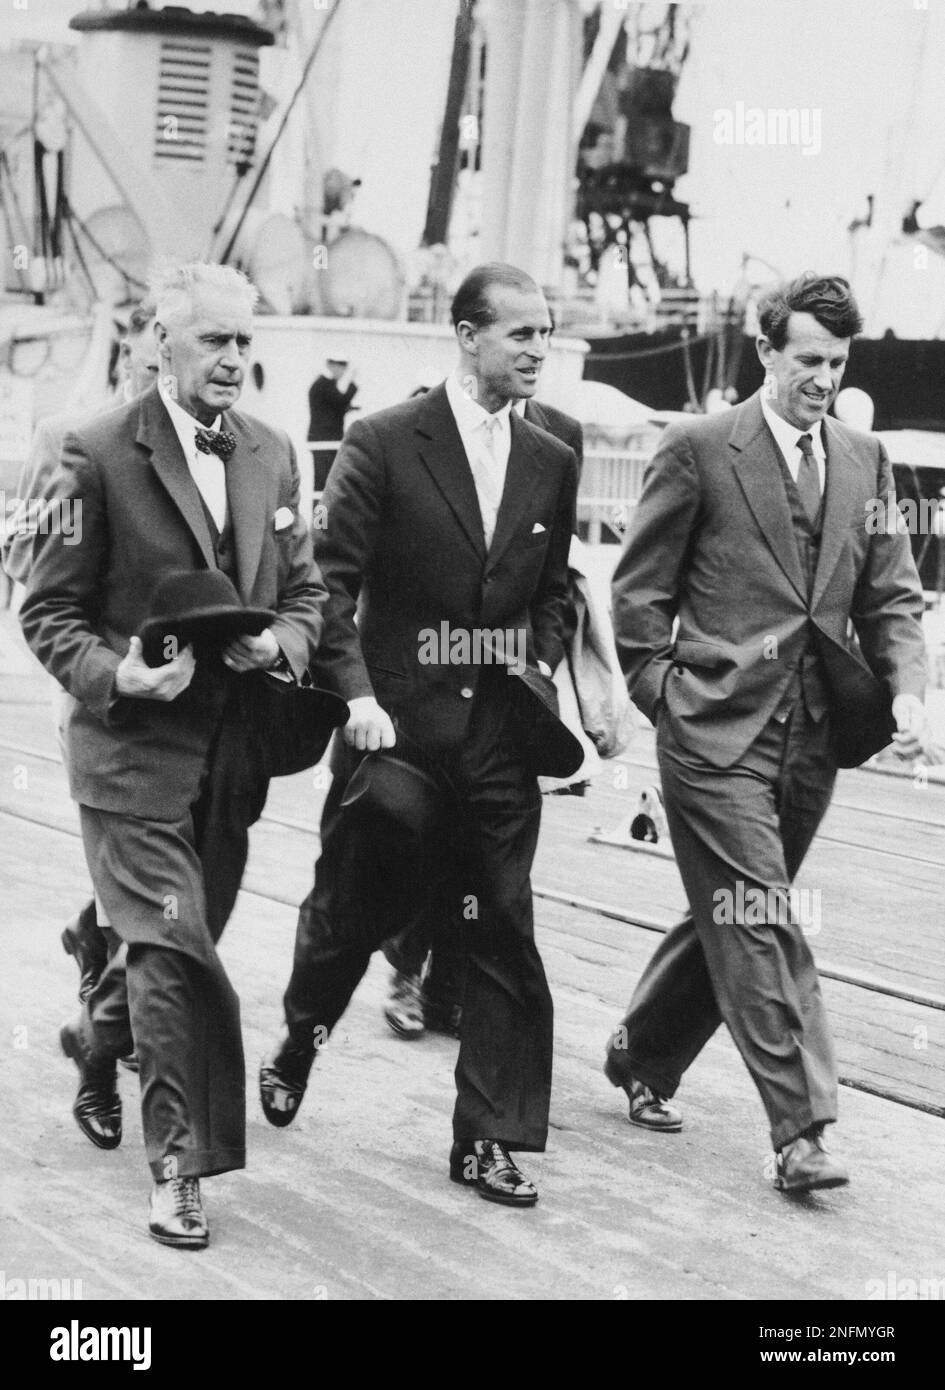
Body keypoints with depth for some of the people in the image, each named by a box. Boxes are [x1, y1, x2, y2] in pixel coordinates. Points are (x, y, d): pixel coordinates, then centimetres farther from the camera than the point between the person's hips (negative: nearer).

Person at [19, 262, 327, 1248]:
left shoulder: (271, 455, 9)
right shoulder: (99, 456, -9)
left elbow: (305, 589, 16)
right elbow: (48, 611, -6)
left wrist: (283, 641, -6)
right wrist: (115, 674, -22)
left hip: (232, 752, 6)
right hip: (135, 749, -6)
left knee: (172, 946, 17)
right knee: (173, 953, -11)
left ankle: (96, 1038, 47)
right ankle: (179, 1165, -1)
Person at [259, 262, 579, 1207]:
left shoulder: (551, 464, 8)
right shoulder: (383, 444, -7)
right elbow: (332, 582, -8)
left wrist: (542, 668, 4)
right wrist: (358, 694, -16)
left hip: (499, 734, 3)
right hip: (396, 724, -3)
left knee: (504, 935, 0)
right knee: (349, 909, 10)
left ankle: (488, 1139, 7)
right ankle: (295, 1047, 40)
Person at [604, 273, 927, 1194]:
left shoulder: (865, 462, 11)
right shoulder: (699, 451, -3)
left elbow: (891, 597, 13)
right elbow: (639, 591, 1)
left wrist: (905, 691, -3)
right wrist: (665, 698, -3)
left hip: (813, 737, 6)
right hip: (718, 730, -5)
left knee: (731, 919, 14)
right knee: (762, 926, -10)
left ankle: (642, 1058, 35)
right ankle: (799, 1131, -10)